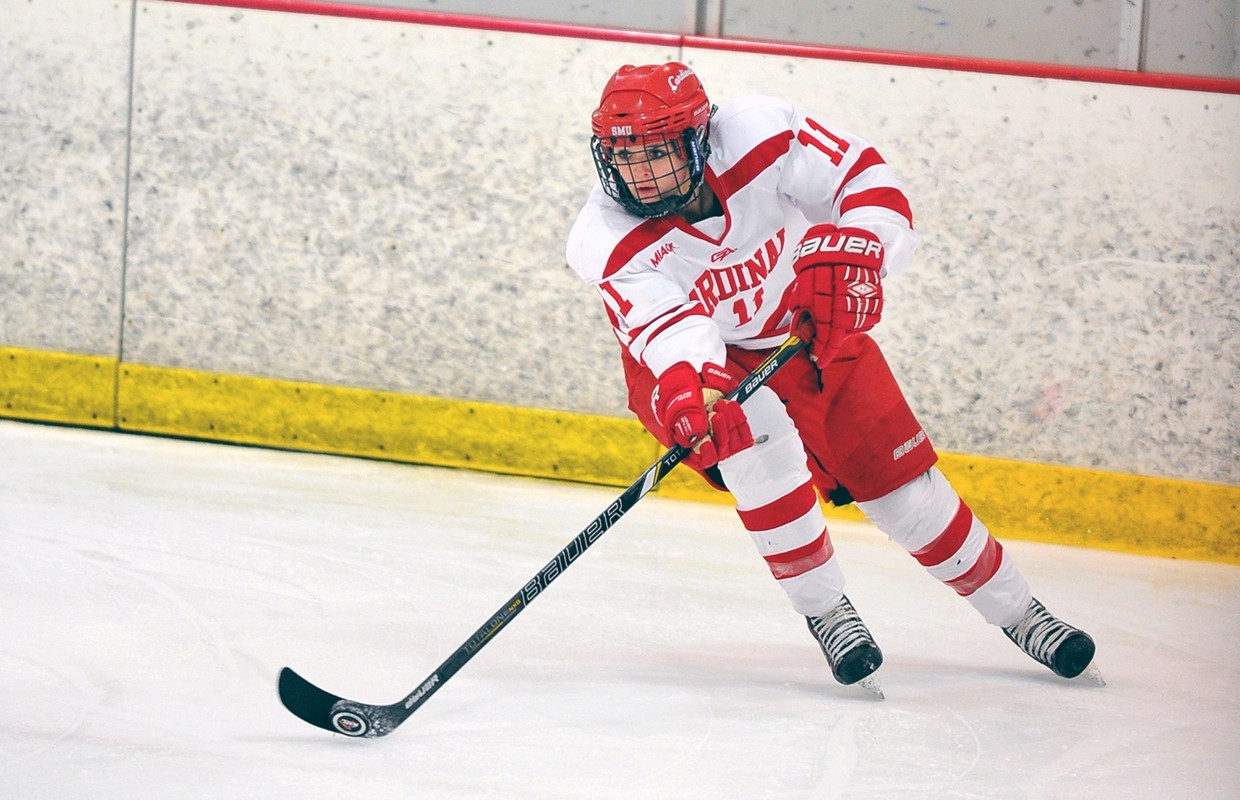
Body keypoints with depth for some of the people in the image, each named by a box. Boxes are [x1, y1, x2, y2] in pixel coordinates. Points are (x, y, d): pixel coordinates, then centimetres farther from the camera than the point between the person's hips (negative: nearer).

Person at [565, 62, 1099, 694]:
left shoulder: (760, 137, -28)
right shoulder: (607, 243, -28)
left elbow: (866, 180, -20)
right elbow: (663, 326, -42)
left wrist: (852, 253, -40)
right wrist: (687, 387, -64)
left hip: (813, 331, 2)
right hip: (703, 361, -2)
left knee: (900, 480, 3)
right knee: (758, 434, -33)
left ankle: (1018, 613, 24)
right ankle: (825, 614, -18)